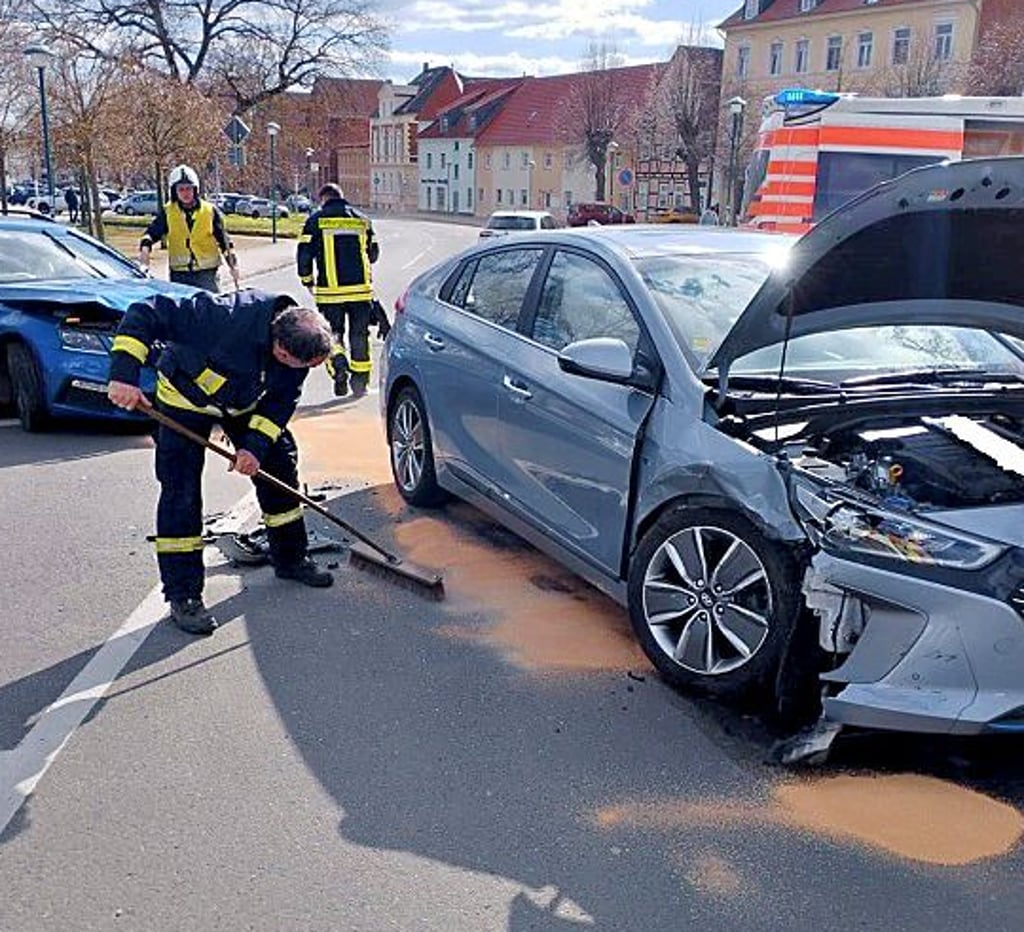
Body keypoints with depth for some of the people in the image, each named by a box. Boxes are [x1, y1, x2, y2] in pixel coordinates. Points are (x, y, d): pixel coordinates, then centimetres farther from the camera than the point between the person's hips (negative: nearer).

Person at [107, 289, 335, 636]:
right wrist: (124, 374, -45)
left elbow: (283, 398, -9)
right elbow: (145, 314, -39)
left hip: (245, 401, 6)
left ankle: (291, 559, 26)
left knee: (280, 466, 7)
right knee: (181, 492, -11)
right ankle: (182, 595, -1)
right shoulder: (228, 318, -41)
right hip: (186, 398, -6)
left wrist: (257, 445, -21)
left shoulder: (299, 340, -21)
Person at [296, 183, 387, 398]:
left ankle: (339, 366, -15)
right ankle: (360, 379, 15)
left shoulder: (316, 220, 1)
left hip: (329, 291, -2)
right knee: (359, 334, 12)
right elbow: (373, 253, 17)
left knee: (332, 332, 10)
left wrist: (307, 280, 13)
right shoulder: (362, 219, 11)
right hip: (361, 289, 2)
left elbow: (304, 254, -2)